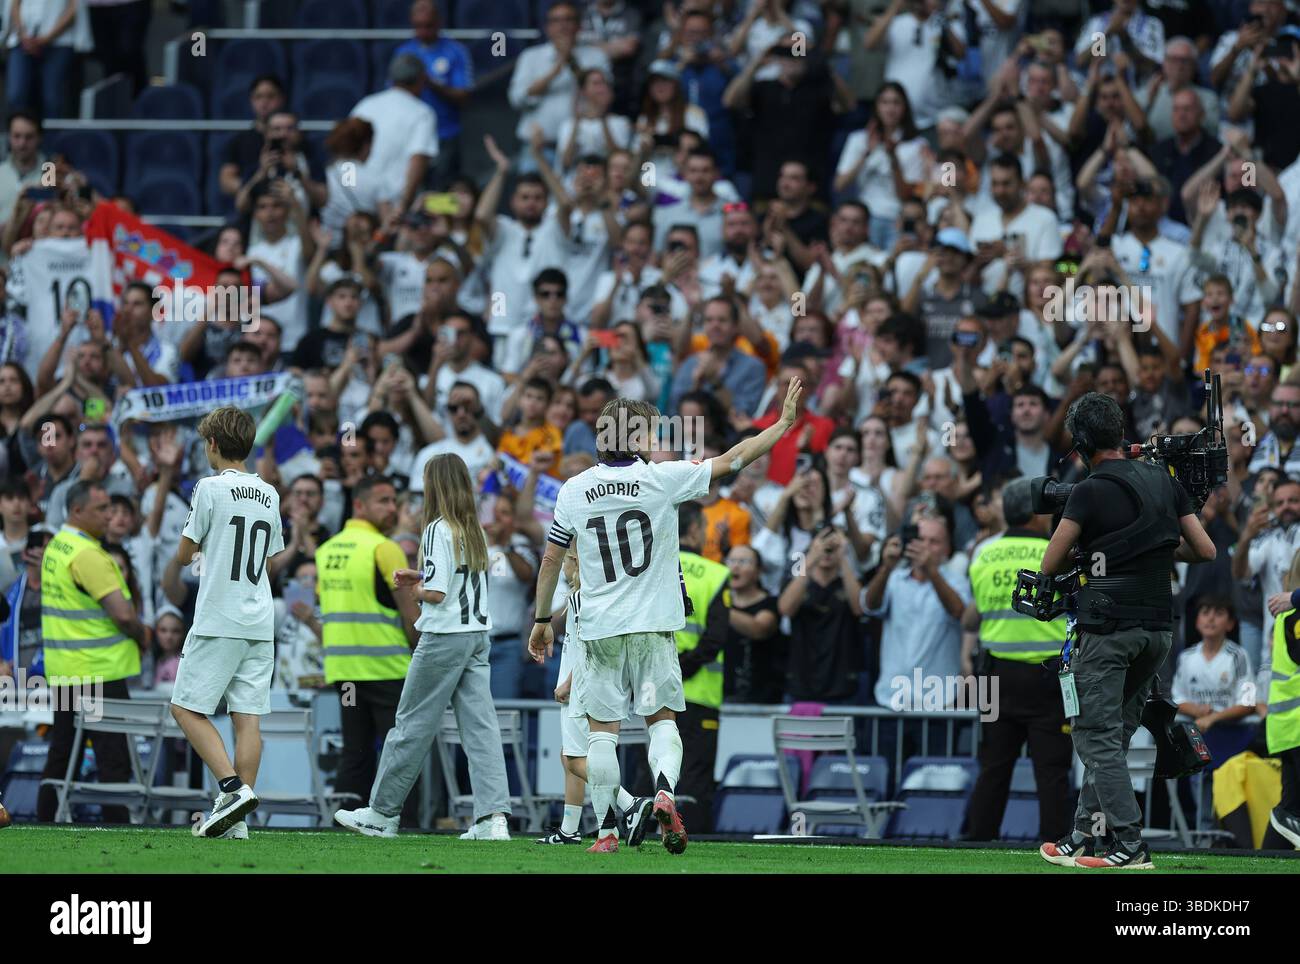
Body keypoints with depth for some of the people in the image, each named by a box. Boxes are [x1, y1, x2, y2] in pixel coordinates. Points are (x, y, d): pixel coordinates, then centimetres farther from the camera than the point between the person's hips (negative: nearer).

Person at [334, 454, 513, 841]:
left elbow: (436, 593, -18)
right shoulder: (475, 531, 11)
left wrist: (411, 590, 1)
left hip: (444, 637, -7)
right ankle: (493, 816, -8)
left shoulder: (438, 530, -12)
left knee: (413, 724, 2)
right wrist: (420, 579, 12)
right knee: (480, 725, 2)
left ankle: (381, 813, 11)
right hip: (478, 635, 7)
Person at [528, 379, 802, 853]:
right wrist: (784, 421, 6)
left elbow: (551, 560, 6)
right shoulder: (662, 478, -6)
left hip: (600, 630, 1)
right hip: (654, 626, -1)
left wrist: (542, 621, 17)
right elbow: (732, 461, -3)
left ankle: (606, 830, 2)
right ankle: (664, 791, -20)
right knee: (662, 719, 7)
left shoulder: (574, 490, 1)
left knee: (602, 728, 6)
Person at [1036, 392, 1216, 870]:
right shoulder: (1164, 481, 9)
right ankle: (1085, 838, 15)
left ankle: (1129, 844, -13)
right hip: (1159, 628, 7)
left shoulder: (1090, 491, -9)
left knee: (1097, 738, -4)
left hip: (1108, 628, -7)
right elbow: (1205, 551, 12)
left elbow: (1050, 566, -5)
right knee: (1112, 738, 14)